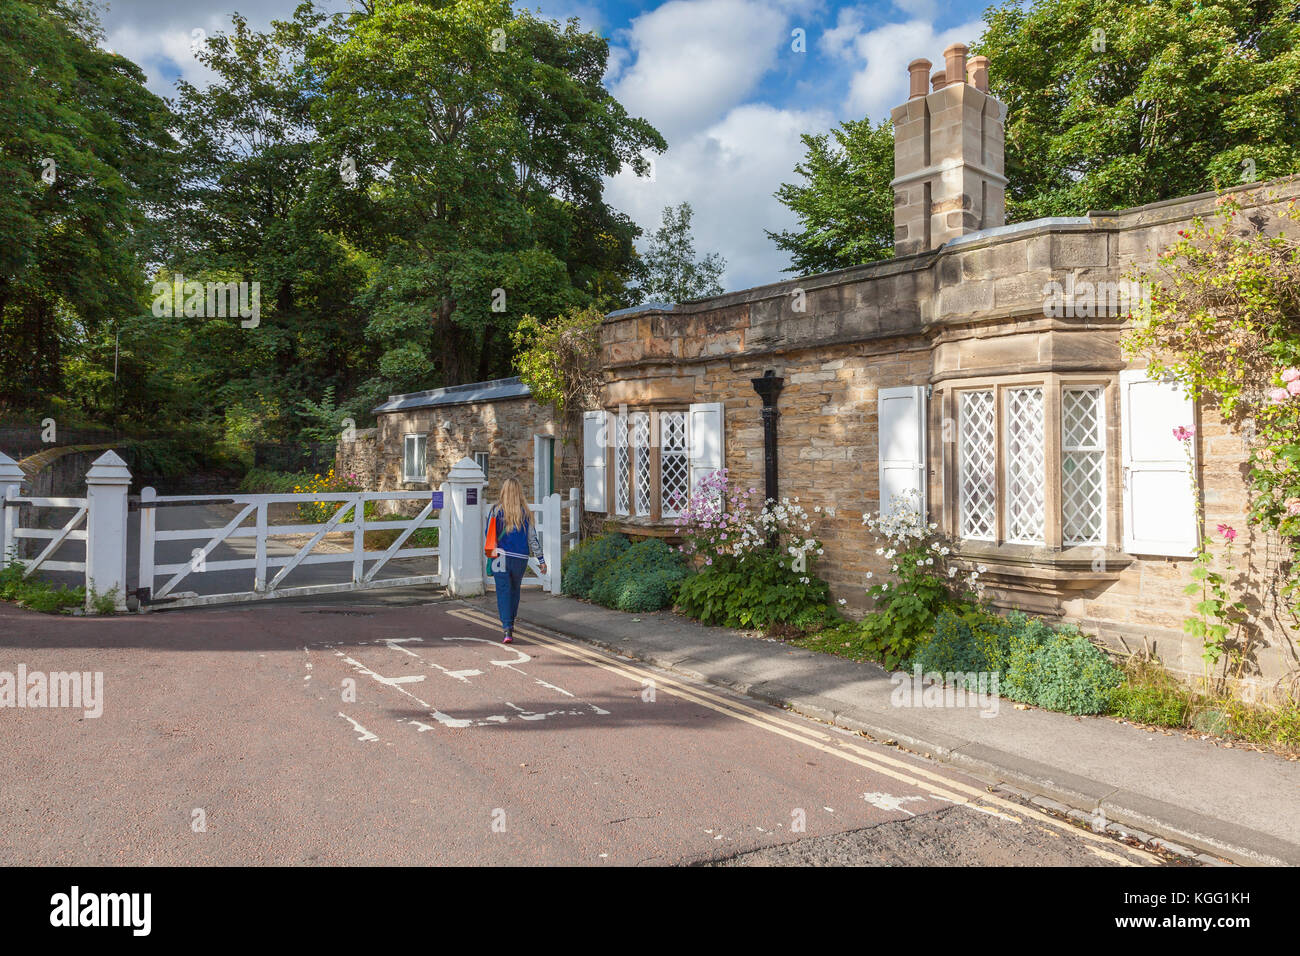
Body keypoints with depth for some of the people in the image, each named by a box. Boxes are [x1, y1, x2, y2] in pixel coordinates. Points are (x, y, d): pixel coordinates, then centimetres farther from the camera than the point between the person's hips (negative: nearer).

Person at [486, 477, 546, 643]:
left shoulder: (496, 509, -5)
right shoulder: (526, 512, 0)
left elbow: (488, 532, -4)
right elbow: (532, 538, 1)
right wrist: (541, 559, 5)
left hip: (501, 556, -2)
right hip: (520, 558, 2)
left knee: (503, 592, -1)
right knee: (515, 590, 21)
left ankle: (507, 629, -14)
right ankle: (510, 623, 35)